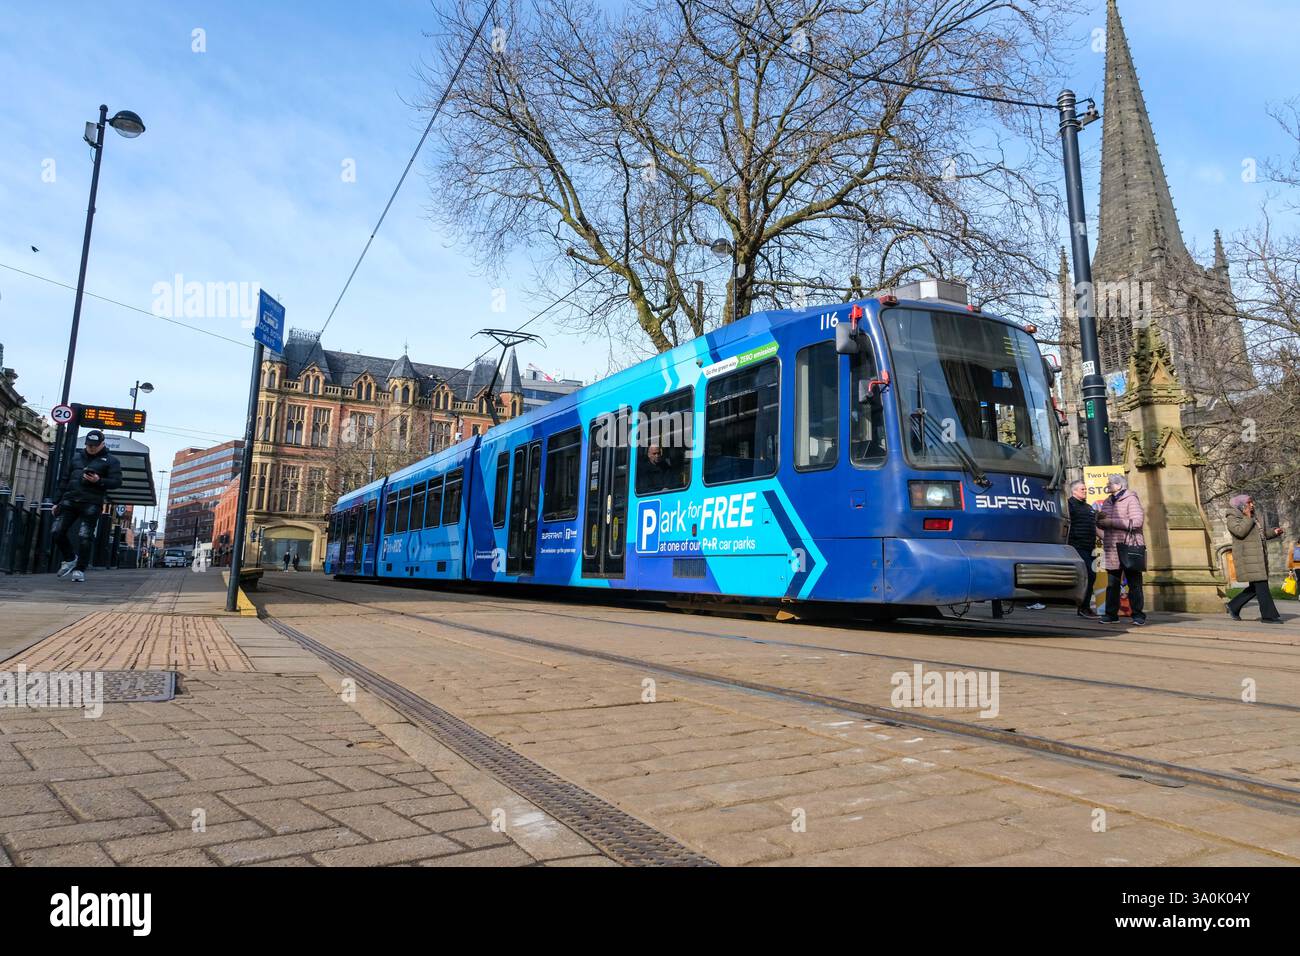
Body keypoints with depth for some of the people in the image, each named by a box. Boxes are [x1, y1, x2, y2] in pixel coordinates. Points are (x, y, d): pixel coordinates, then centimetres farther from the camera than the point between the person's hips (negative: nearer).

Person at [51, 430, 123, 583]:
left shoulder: (110, 460, 6)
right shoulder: (76, 457, 19)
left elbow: (117, 482, -2)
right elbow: (65, 480, 22)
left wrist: (99, 481, -20)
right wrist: (58, 502, 18)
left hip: (91, 504, -5)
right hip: (69, 500, 5)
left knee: (85, 537, -8)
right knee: (57, 531, -3)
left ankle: (80, 570, 1)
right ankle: (70, 559, 20)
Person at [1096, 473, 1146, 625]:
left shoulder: (1131, 499, -4)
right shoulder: (1107, 502, 17)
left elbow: (1136, 522, -17)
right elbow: (1101, 524, 22)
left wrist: (1111, 522, -16)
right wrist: (1100, 518, -2)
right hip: (1112, 549, 6)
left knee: (1134, 583, 0)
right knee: (1112, 584, 6)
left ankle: (1138, 614, 6)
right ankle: (1111, 614, 11)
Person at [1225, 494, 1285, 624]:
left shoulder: (1251, 518, 20)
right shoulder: (1232, 518, -7)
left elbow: (1259, 536, 28)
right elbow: (1240, 531, -24)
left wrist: (1274, 532, 12)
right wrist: (1248, 517, -15)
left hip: (1258, 557, 9)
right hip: (1247, 557, -9)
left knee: (1256, 587, 8)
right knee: (1261, 585, -10)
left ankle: (1233, 607, 18)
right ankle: (1268, 615, -7)